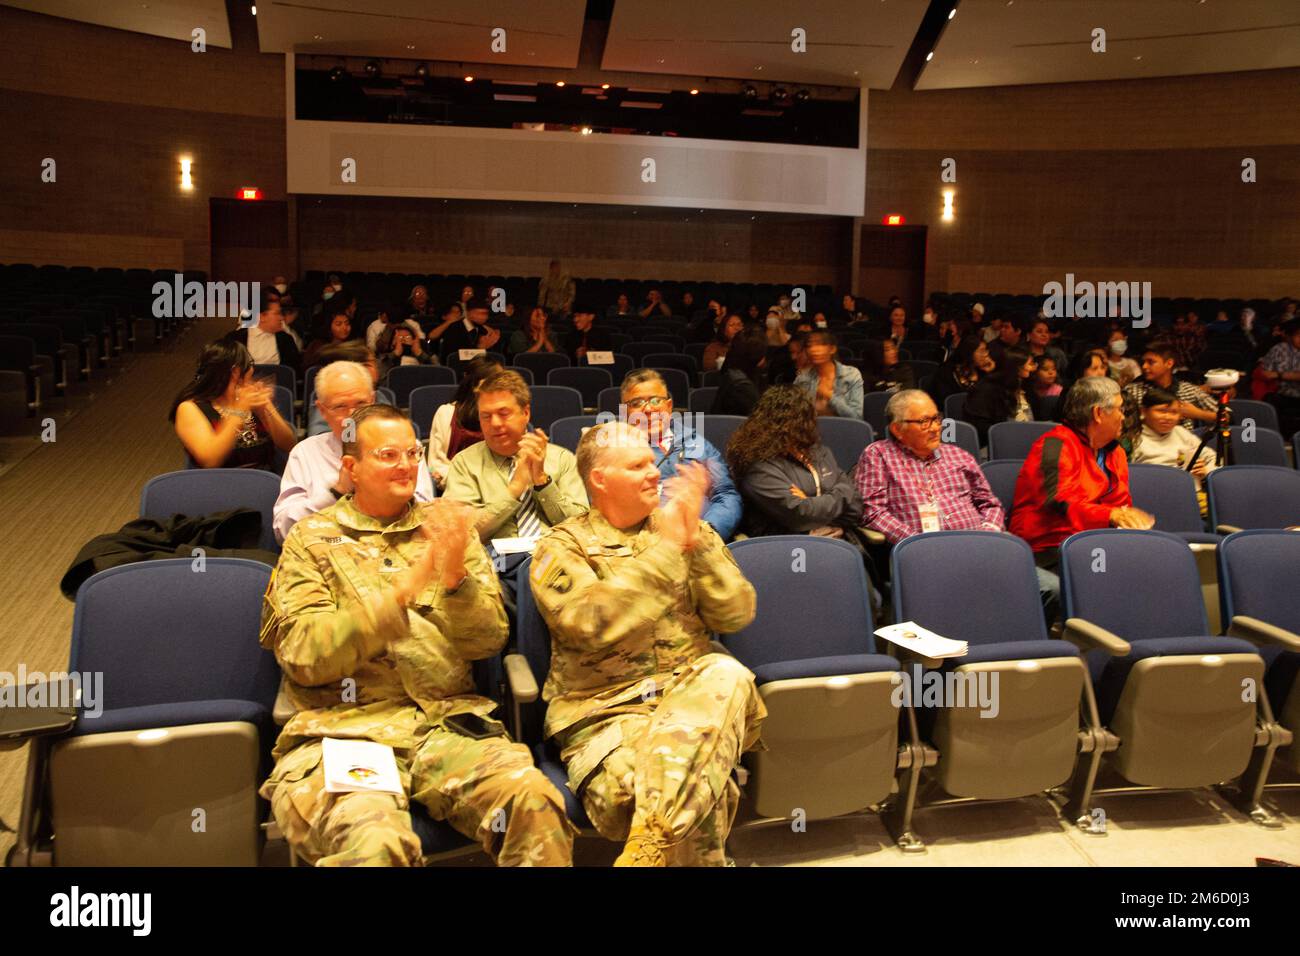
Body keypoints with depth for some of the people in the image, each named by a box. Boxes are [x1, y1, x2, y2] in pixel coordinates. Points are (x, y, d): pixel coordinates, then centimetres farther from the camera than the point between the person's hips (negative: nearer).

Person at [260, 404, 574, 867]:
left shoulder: (448, 529, 16)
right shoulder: (311, 538, 9)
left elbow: (488, 641, 8)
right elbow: (304, 656, -5)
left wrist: (457, 578, -12)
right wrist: (401, 591, -15)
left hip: (448, 722, 3)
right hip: (343, 729, -2)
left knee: (535, 801, -26)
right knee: (374, 841, -34)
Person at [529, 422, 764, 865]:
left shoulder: (694, 533, 15)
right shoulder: (561, 547, 3)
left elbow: (736, 615, 6)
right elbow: (593, 623, -15)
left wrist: (695, 542, -8)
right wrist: (665, 547, -13)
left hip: (693, 693, 4)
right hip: (605, 708, -4)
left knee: (728, 674, -34)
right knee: (697, 792, -34)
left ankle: (648, 850, -33)